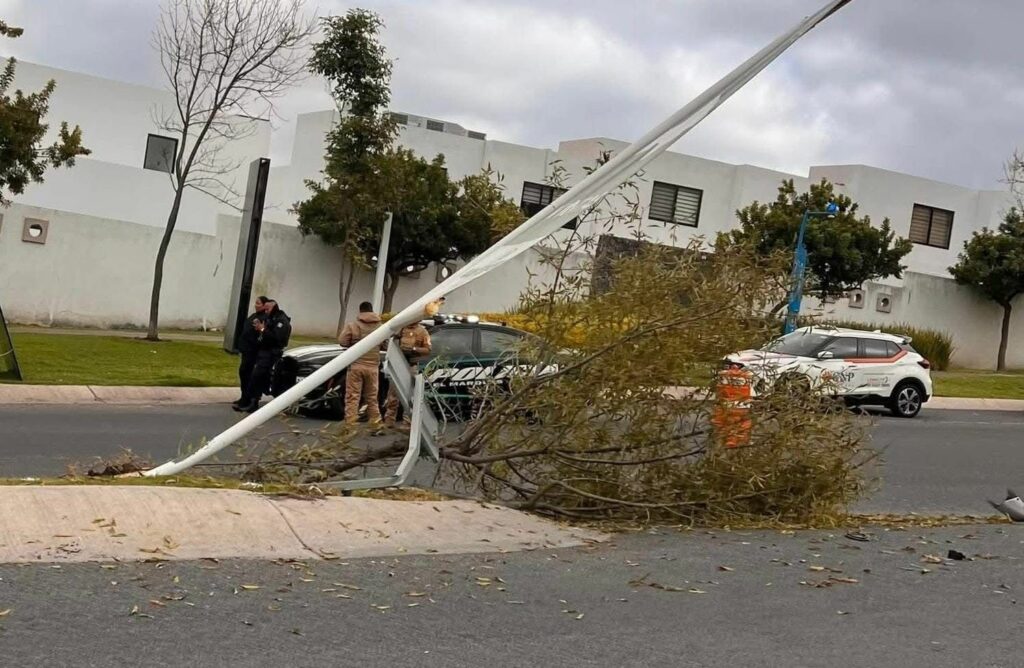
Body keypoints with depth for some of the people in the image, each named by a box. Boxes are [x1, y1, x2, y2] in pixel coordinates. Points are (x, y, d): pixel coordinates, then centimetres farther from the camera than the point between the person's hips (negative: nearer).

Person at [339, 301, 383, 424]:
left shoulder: (352, 326, -4)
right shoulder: (380, 326, 4)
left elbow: (342, 342, -5)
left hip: (356, 365, -3)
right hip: (372, 366, 3)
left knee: (352, 396, -1)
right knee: (372, 397, 13)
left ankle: (350, 422, -7)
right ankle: (375, 421, 14)